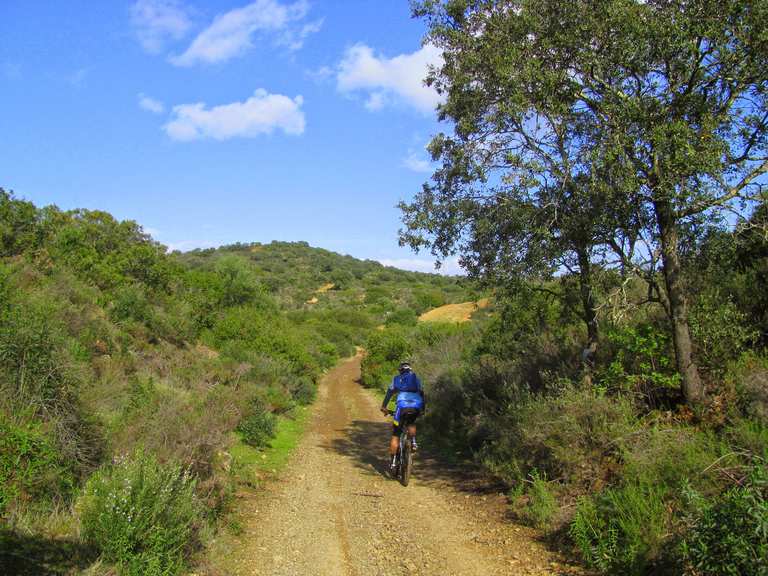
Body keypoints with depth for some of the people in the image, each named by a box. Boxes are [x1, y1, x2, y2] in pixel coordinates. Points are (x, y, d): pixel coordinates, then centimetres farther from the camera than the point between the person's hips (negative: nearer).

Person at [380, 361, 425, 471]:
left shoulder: (397, 378, 23)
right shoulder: (416, 378, 28)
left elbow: (389, 392, 17)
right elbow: (422, 394, 30)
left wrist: (383, 406, 22)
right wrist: (422, 409, 38)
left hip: (402, 406, -2)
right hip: (417, 407, 2)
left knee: (395, 434, 8)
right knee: (411, 423, 36)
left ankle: (393, 461, 3)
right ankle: (413, 441, 12)